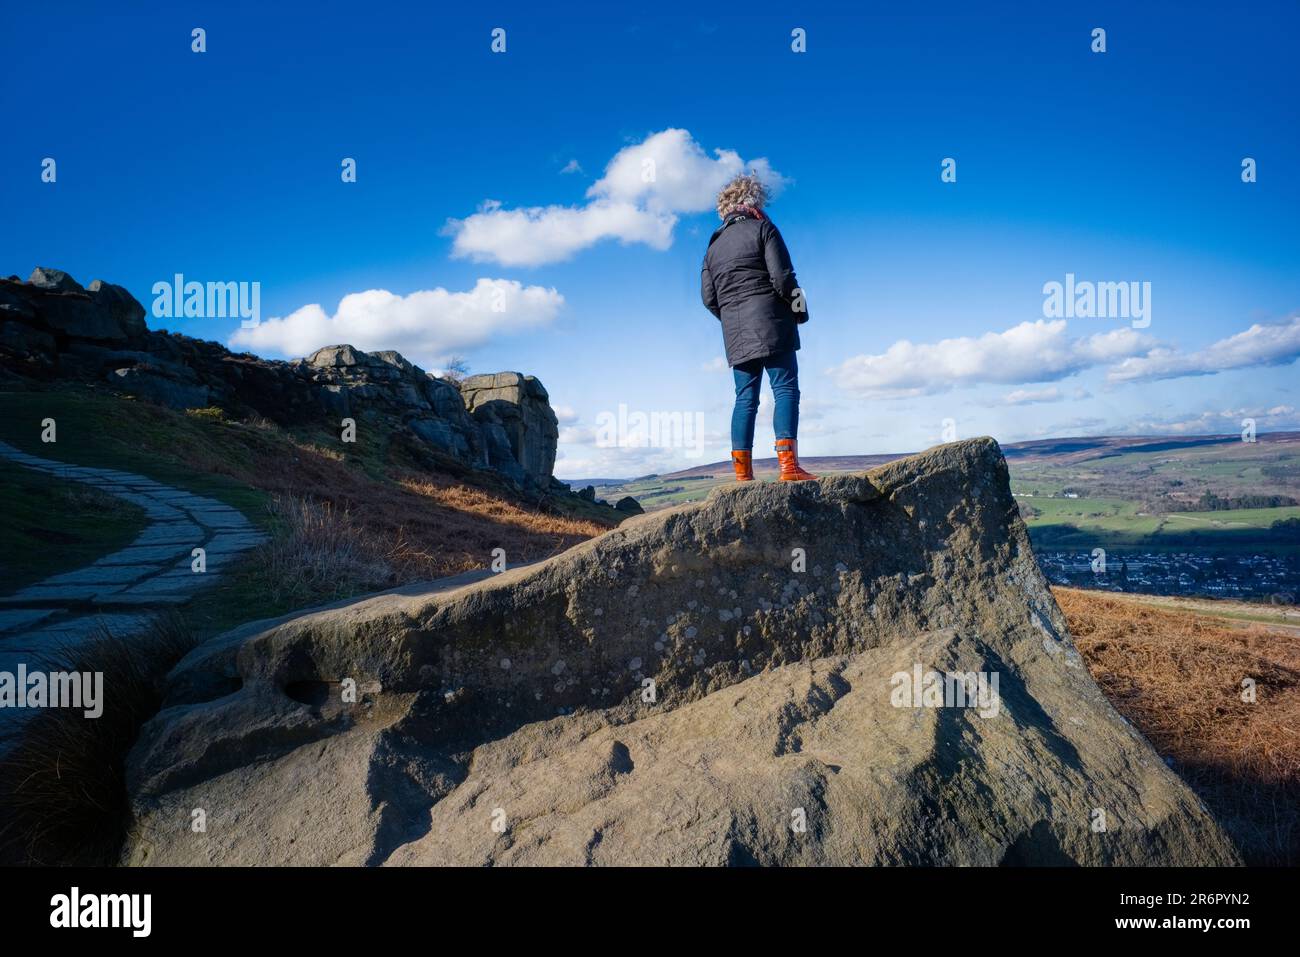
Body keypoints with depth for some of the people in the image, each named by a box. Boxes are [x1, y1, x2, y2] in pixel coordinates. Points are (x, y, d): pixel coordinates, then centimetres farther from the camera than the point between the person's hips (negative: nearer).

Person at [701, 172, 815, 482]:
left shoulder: (714, 244, 18)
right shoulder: (763, 228, 2)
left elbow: (709, 297, 12)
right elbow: (783, 278, -9)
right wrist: (799, 311, 4)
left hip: (736, 336, 6)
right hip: (772, 323, -5)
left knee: (745, 399, 6)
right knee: (786, 390, -6)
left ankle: (742, 472, 2)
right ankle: (788, 465, -16)